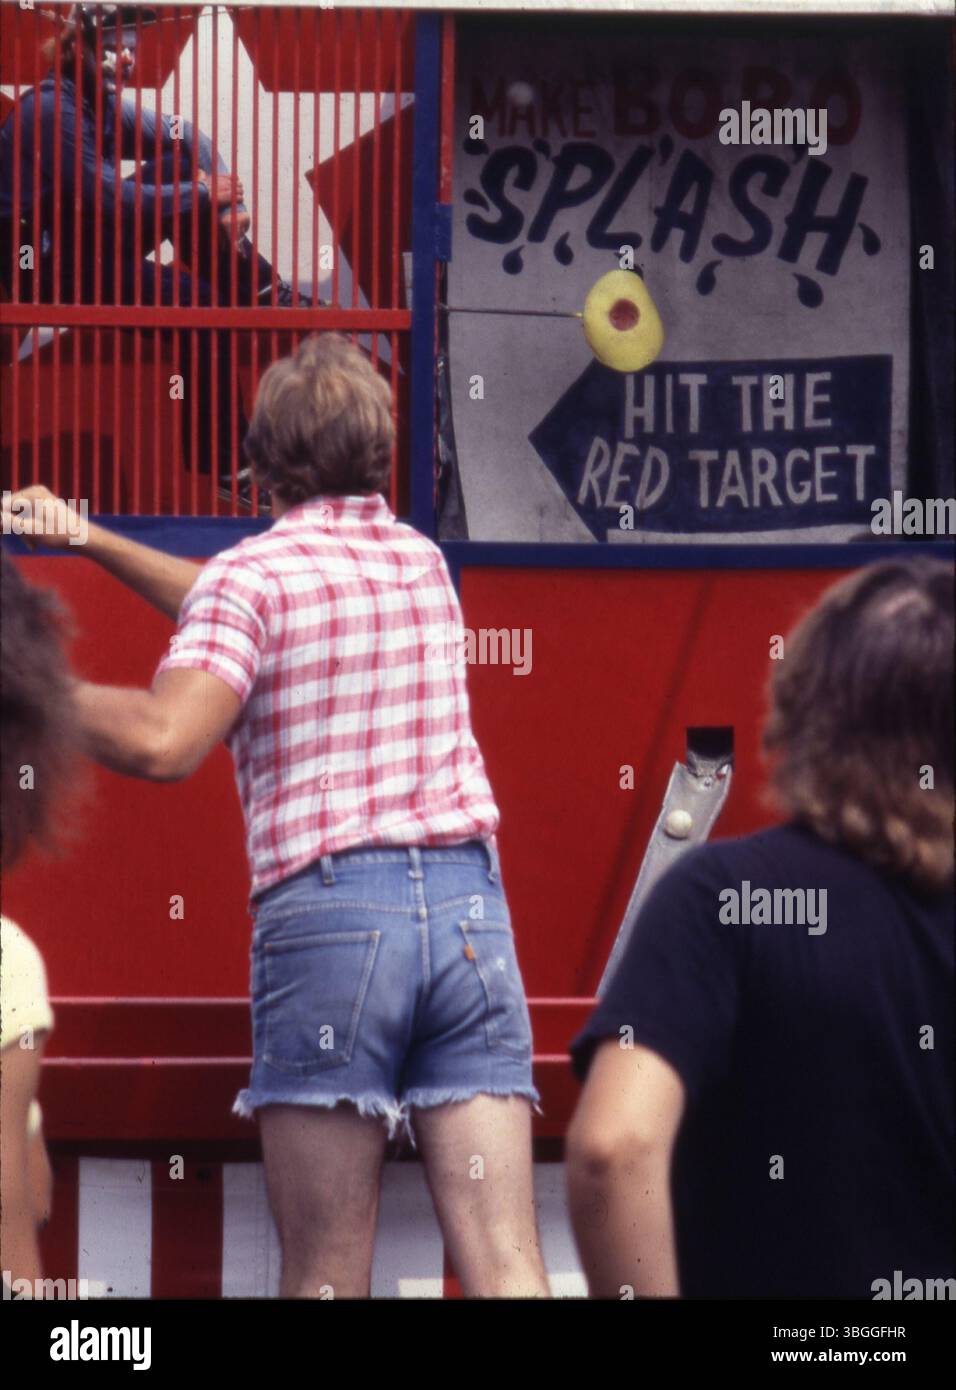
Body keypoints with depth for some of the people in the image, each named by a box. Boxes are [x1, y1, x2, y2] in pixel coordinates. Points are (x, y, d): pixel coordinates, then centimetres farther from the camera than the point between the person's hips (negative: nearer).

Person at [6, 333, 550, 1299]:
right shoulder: (422, 560, 18)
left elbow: (162, 743, -16)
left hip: (328, 911, -4)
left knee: (325, 1279, 2)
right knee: (505, 1268, -3)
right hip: (471, 899, 4)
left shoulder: (250, 574, -1)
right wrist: (93, 542, 38)